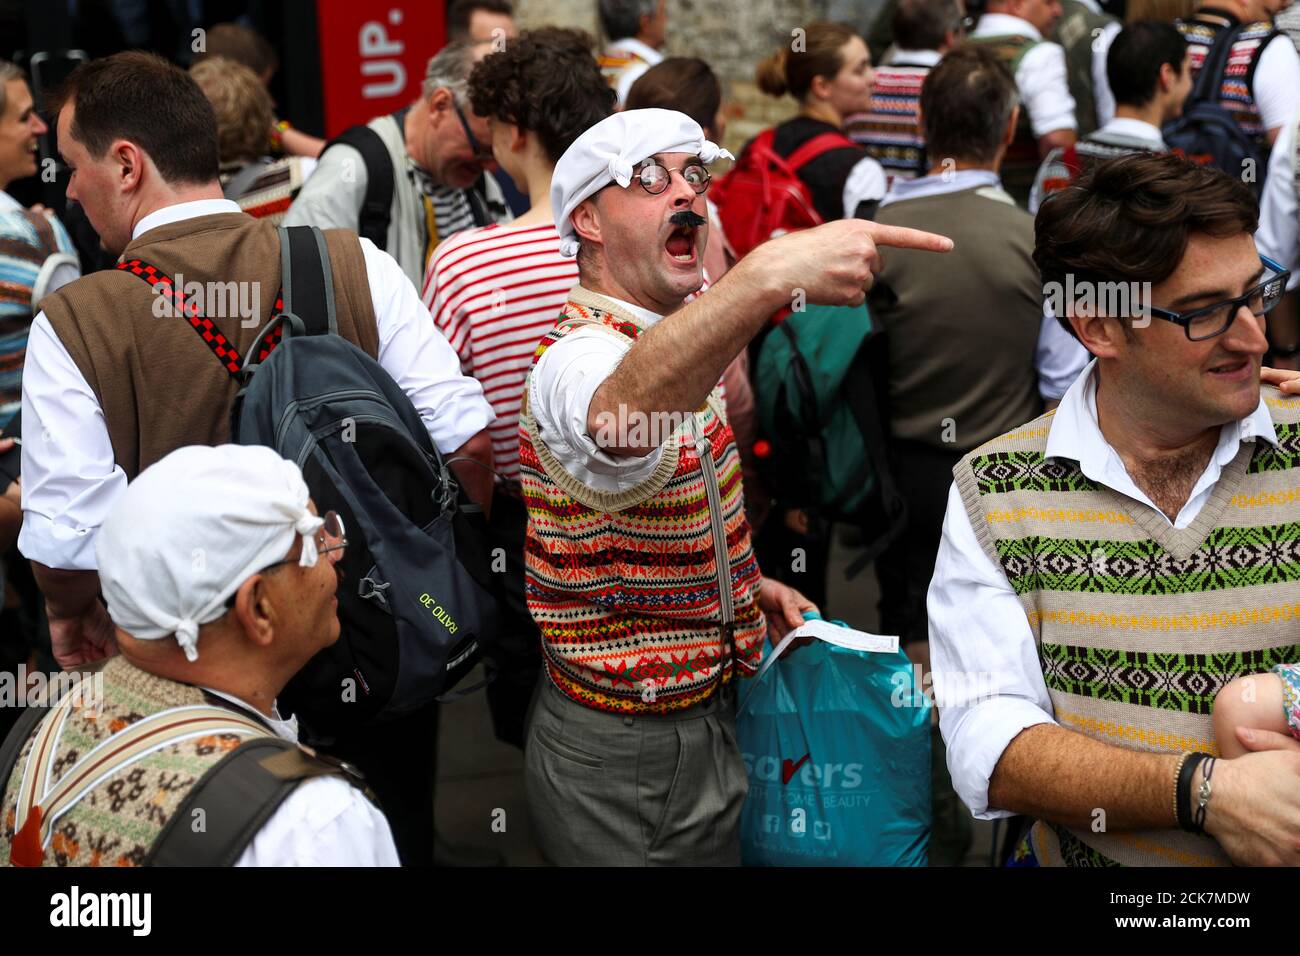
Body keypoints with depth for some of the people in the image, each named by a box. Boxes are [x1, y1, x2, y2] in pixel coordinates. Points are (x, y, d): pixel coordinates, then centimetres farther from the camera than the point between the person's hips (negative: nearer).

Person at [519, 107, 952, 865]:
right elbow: (617, 416, -52)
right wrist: (768, 276, -65)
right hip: (626, 764, -9)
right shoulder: (581, 355, -24)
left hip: (704, 715, 9)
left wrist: (746, 584, 5)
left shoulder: (679, 337, 8)